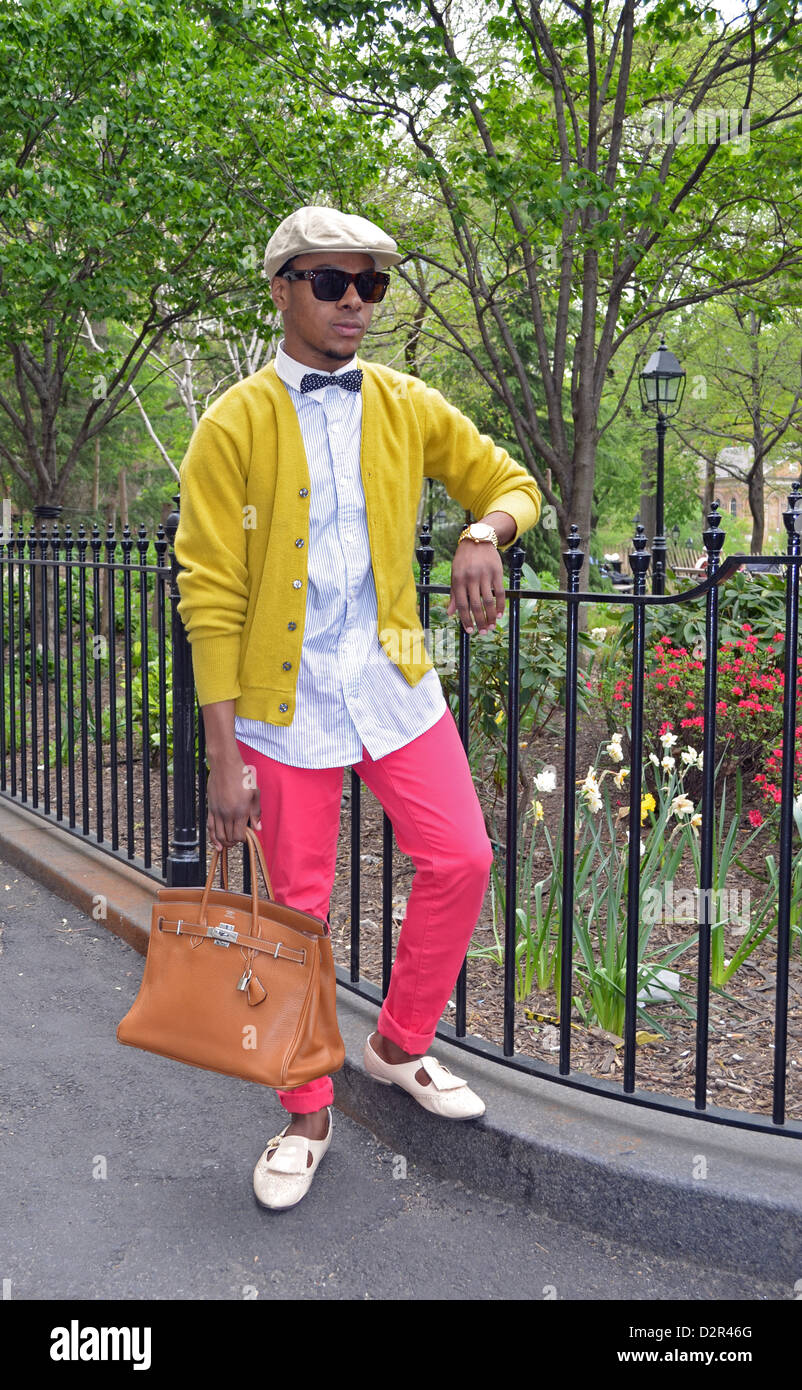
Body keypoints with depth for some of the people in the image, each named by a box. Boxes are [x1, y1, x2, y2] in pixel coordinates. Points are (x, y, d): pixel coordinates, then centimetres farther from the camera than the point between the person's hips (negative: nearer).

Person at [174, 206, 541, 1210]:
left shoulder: (408, 407, 5)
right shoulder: (235, 425, -7)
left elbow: (511, 482, 14)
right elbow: (210, 597, -9)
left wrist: (484, 533, -13)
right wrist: (223, 759, -13)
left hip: (394, 685, 4)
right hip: (285, 702, -3)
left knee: (461, 861, 1)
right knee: (298, 907, 5)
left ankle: (399, 1044, 26)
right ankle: (306, 1113, 24)